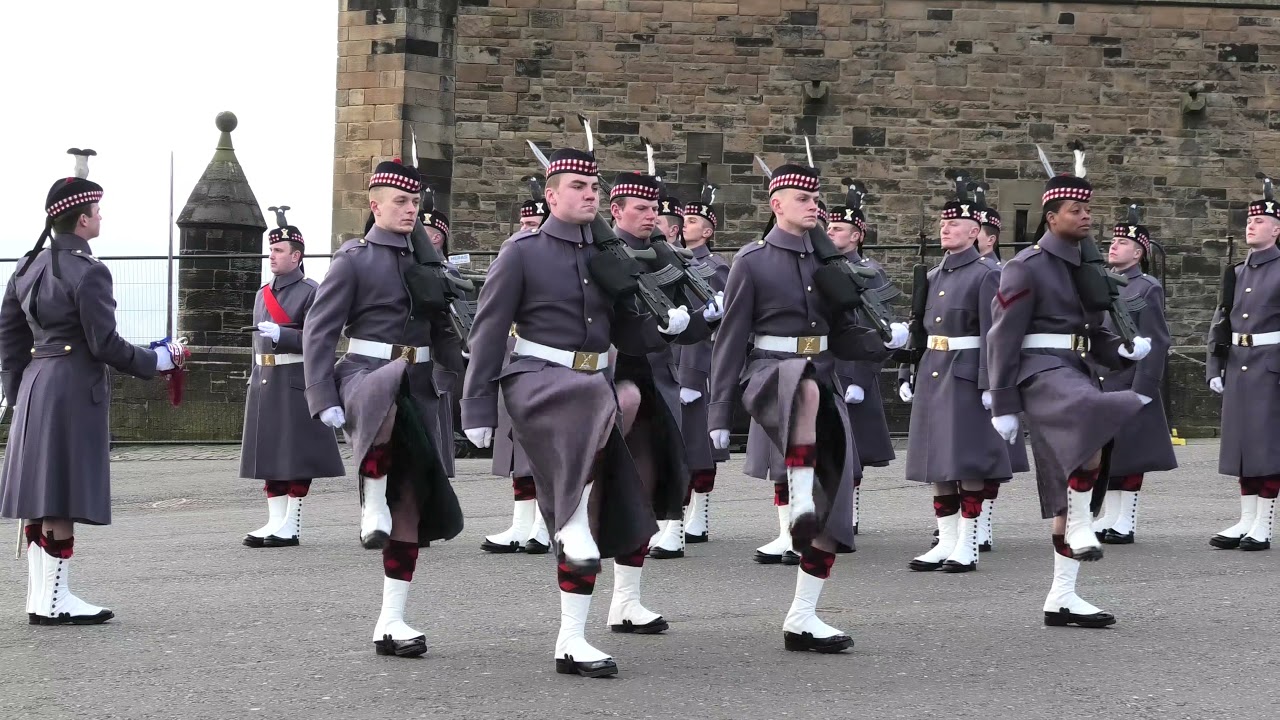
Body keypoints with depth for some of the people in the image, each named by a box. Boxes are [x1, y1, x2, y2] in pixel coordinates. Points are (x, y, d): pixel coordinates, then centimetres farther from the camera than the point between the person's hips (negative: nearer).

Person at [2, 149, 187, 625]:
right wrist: (159, 361, -2)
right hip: (75, 392, -9)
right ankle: (53, 601, 0)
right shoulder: (88, 273, -14)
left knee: (39, 497, 11)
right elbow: (105, 345, -15)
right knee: (61, 500, -4)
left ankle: (39, 597, 16)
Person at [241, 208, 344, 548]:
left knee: (296, 458, -3)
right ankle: (275, 522, 12)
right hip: (265, 383, 7)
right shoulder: (263, 294, 16)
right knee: (269, 456, 7)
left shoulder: (311, 291, -5)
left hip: (296, 384, -7)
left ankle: (290, 527, 1)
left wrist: (280, 334, -22)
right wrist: (255, 382, 18)